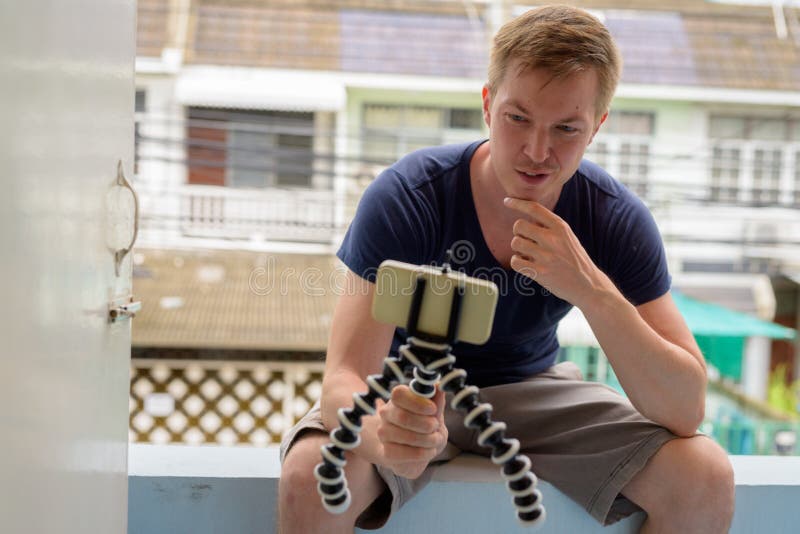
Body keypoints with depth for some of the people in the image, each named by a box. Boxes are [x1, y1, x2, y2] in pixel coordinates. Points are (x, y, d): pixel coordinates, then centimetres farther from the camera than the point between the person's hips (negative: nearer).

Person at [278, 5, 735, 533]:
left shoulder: (618, 219, -18)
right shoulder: (405, 198, -25)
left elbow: (687, 408, -21)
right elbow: (345, 376, -29)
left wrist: (593, 290, -38)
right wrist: (387, 434, -54)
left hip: (534, 387, 3)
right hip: (412, 389, -2)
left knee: (707, 479, -17)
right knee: (311, 477, -33)